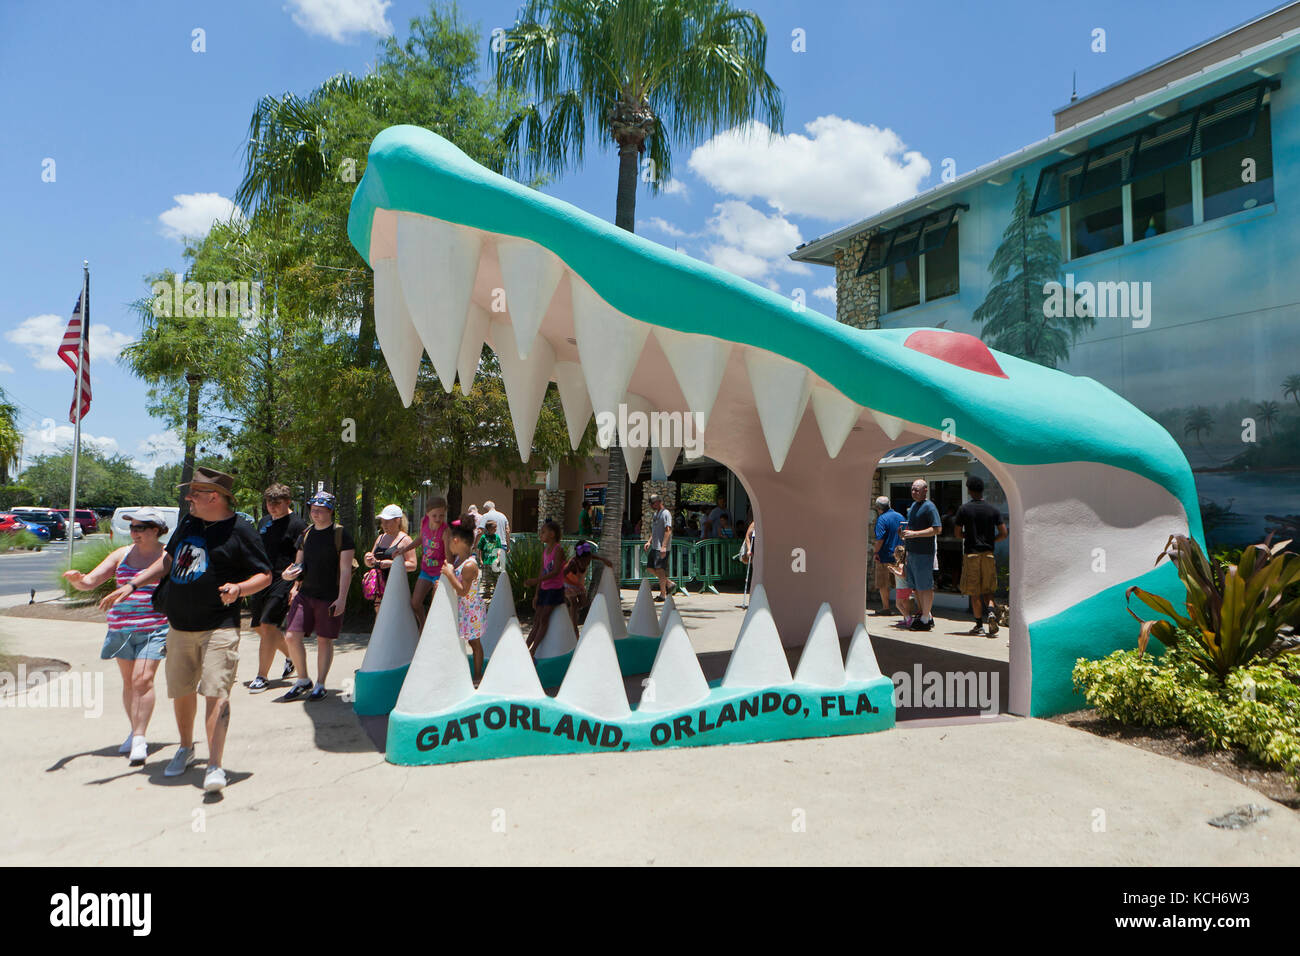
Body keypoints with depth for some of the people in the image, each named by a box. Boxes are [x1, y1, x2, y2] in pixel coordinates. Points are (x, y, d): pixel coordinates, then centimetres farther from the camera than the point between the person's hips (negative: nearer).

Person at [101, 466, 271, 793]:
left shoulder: (240, 531, -10)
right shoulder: (189, 522, 11)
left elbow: (265, 575, -8)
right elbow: (168, 560, 24)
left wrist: (238, 589, -26)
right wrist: (131, 585, 18)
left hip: (218, 627, -7)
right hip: (179, 627, 7)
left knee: (216, 692, -14)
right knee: (181, 691, 17)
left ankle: (215, 766, -12)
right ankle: (186, 748, 38)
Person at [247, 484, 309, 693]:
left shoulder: (297, 523, -8)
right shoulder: (266, 522, 16)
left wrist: (296, 585, -18)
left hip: (283, 582, -8)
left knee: (267, 625, -14)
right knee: (259, 627, 12)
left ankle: (261, 677, -6)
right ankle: (291, 657, 32)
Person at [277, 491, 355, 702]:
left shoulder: (341, 534, -6)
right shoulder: (306, 534, 11)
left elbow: (345, 569, -9)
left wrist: (341, 598, -15)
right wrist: (295, 584, 9)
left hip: (329, 597, -5)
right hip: (305, 594, 5)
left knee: (324, 640, 3)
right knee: (292, 637, -2)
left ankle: (320, 685, 17)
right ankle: (303, 680, 16)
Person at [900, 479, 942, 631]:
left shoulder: (929, 507, -11)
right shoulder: (913, 506, 17)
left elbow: (937, 529, -20)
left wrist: (914, 534, -22)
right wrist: (904, 534, 10)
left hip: (924, 553, -9)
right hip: (911, 552, 9)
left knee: (925, 586, -3)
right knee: (915, 586, 15)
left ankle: (925, 619, 4)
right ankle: (921, 612, 27)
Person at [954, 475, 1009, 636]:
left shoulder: (964, 509, -4)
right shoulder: (993, 510, 2)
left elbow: (958, 533, -1)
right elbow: (1003, 533, -1)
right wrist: (990, 541, 15)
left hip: (971, 553, -2)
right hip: (988, 553, 2)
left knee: (974, 592, 4)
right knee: (988, 589, 13)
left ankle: (979, 625, 7)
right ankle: (990, 611, -14)